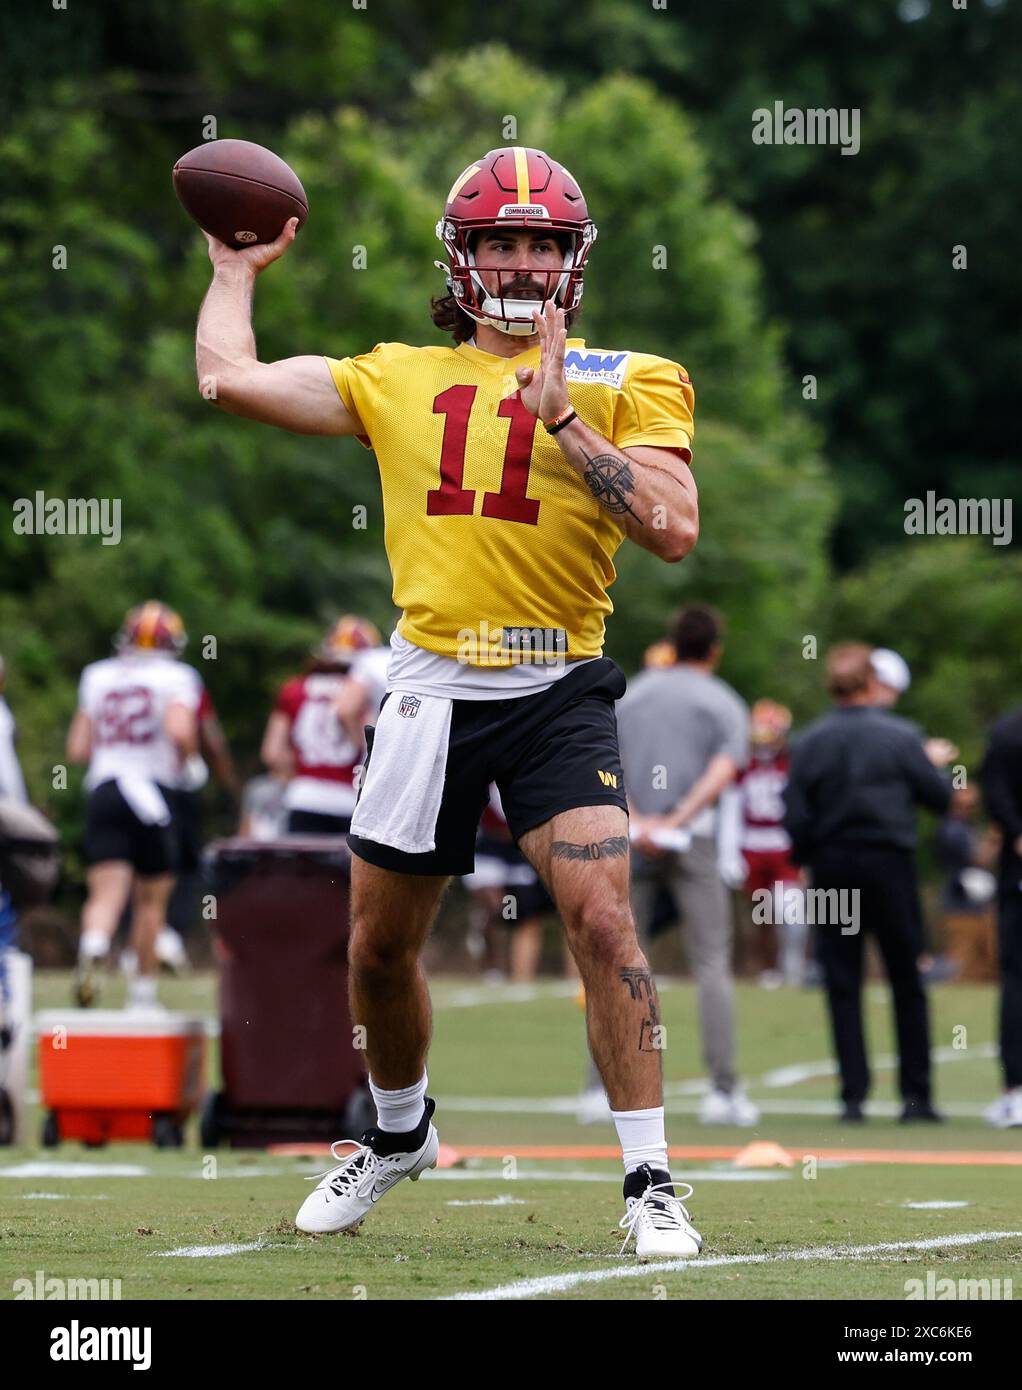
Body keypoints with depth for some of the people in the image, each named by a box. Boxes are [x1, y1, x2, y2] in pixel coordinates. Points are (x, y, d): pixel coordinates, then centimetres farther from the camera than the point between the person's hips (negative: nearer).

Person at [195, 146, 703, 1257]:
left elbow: (673, 530, -11)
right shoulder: (398, 378, 11)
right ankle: (399, 1134, 40)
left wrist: (563, 417, -16)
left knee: (601, 919, -19)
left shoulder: (624, 383, 2)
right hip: (431, 689, 3)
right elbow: (227, 379, 8)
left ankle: (649, 1180, -10)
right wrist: (236, 269, 22)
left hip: (557, 687, -3)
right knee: (379, 951, 13)